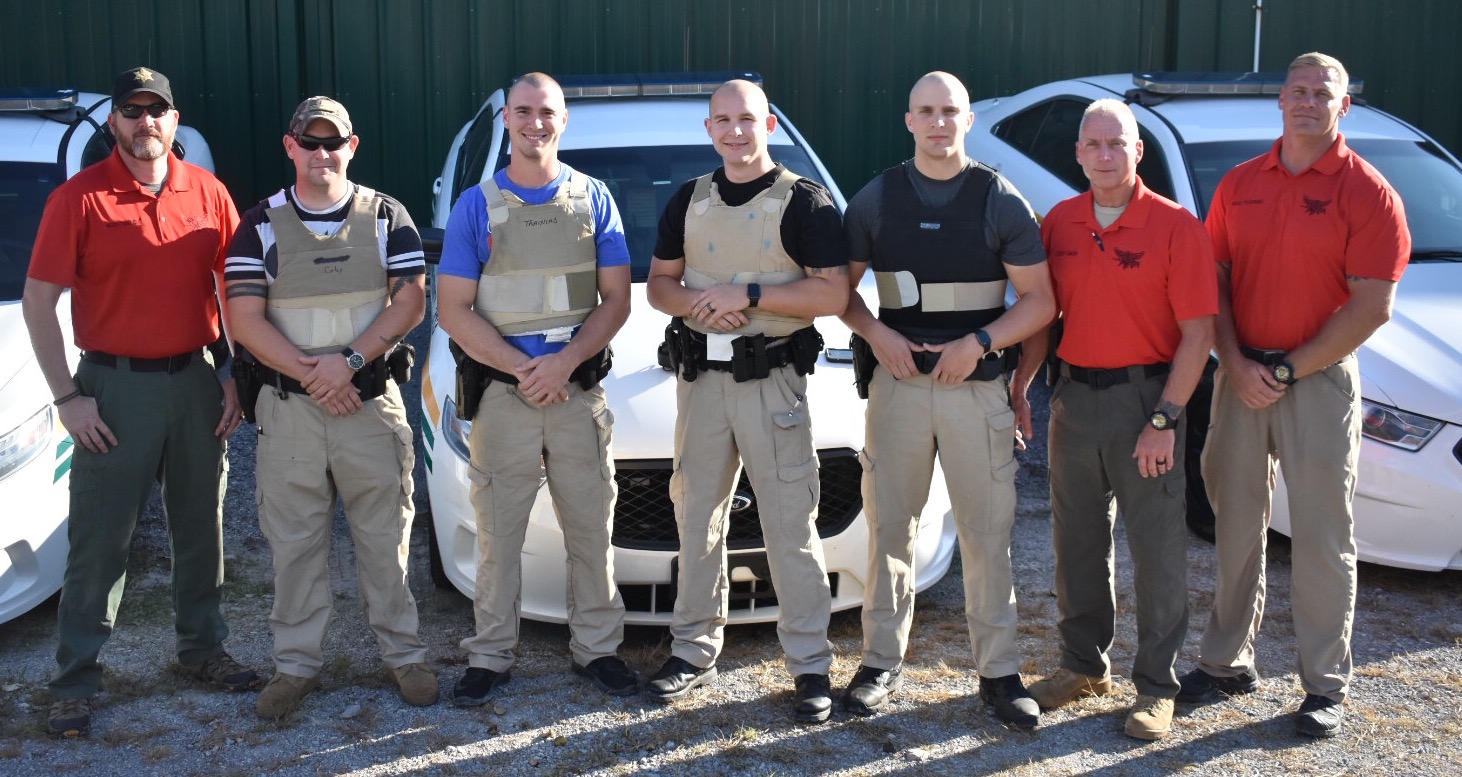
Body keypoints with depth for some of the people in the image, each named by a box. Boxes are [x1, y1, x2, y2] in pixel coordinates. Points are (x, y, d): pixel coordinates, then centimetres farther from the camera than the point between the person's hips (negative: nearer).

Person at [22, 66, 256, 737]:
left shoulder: (206, 193, 4)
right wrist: (67, 397, -10)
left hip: (196, 379, 4)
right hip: (115, 386, -3)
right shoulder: (79, 198, -6)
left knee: (202, 525, 14)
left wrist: (233, 376, 3)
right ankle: (74, 682, 11)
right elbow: (38, 301, -5)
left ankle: (202, 648, 30)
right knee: (99, 539, 1)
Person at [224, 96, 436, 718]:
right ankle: (296, 663, 17)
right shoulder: (261, 225, 4)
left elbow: (410, 302, -2)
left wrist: (351, 360, -15)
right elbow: (244, 319, -3)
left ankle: (402, 653, 18)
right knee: (294, 541, 6)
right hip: (287, 405, 1)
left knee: (385, 535, 5)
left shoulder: (387, 217, 4)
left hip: (372, 402, 0)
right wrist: (310, 373, -14)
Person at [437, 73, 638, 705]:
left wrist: (565, 362, -13)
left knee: (592, 530, 7)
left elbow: (616, 300, 2)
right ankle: (490, 656, 18)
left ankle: (596, 648, 21)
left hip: (580, 391, 1)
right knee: (497, 535, 6)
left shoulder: (593, 199, 6)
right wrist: (525, 368, -13)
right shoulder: (476, 206, 2)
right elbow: (455, 311, -2)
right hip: (501, 393, -1)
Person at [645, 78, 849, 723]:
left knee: (791, 525, -3)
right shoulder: (689, 200, 13)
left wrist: (750, 294, -19)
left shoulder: (804, 201, -3)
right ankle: (694, 647, 24)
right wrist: (697, 301, -9)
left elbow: (834, 293, -10)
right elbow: (659, 283, 14)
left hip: (772, 380, -5)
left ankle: (810, 665, 5)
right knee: (697, 517, 12)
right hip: (700, 375, 5)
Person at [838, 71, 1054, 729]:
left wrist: (979, 342, -12)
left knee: (987, 534, 2)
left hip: (978, 386, -1)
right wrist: (875, 334, -8)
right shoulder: (876, 199, 6)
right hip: (896, 381, 1)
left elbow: (1039, 300, 1)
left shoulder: (1001, 202, 2)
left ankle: (998, 671, 13)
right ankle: (882, 663, 19)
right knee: (890, 528, 6)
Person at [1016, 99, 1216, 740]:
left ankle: (1156, 686, 12)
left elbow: (1198, 332, -11)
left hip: (1145, 398, -5)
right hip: (1073, 397, 5)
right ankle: (1084, 665, 29)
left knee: (1157, 549, 1)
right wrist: (1018, 389, 4)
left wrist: (1164, 419, -16)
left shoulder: (1175, 226, -8)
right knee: (1077, 542, 14)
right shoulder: (1059, 224, 7)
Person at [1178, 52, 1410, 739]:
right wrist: (1237, 364, -7)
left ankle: (1325, 684, 13)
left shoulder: (1366, 192, -5)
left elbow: (1372, 307, -11)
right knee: (1236, 524, 13)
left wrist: (1289, 370, -12)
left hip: (1319, 380, -4)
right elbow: (1214, 281, 7)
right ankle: (1228, 660, 26)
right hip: (1240, 376, 4)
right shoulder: (1239, 185, 8)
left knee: (1322, 538, 2)